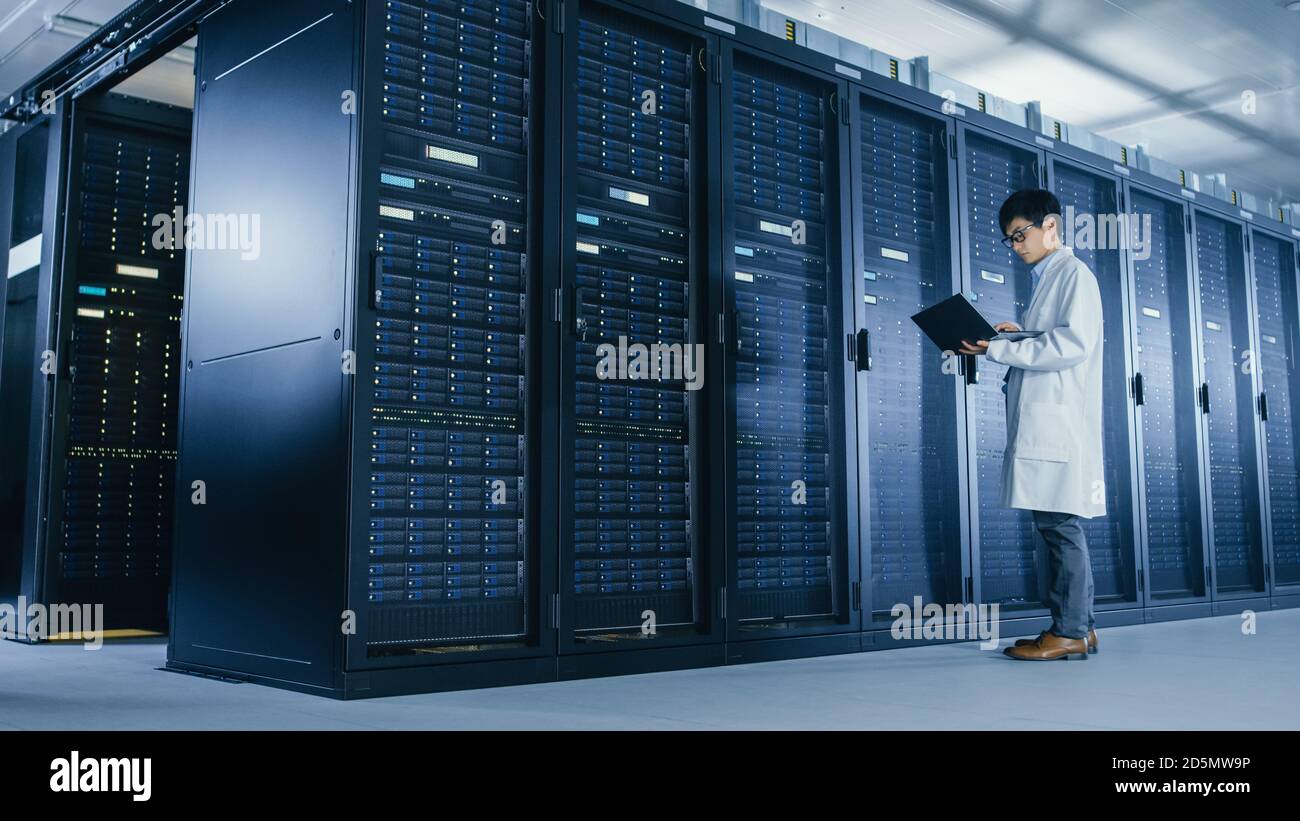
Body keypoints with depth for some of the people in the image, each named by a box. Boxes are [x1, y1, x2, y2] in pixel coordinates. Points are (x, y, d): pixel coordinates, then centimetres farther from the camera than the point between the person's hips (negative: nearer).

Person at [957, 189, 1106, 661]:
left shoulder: (1074, 274, -3)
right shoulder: (1046, 280, 25)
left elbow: (1073, 344, -16)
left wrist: (999, 349, -17)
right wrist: (1014, 338, 10)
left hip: (1061, 422, -9)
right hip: (1039, 425, 9)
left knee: (1060, 524, -8)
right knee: (1056, 525, 9)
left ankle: (1070, 632, -4)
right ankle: (1076, 627, 14)